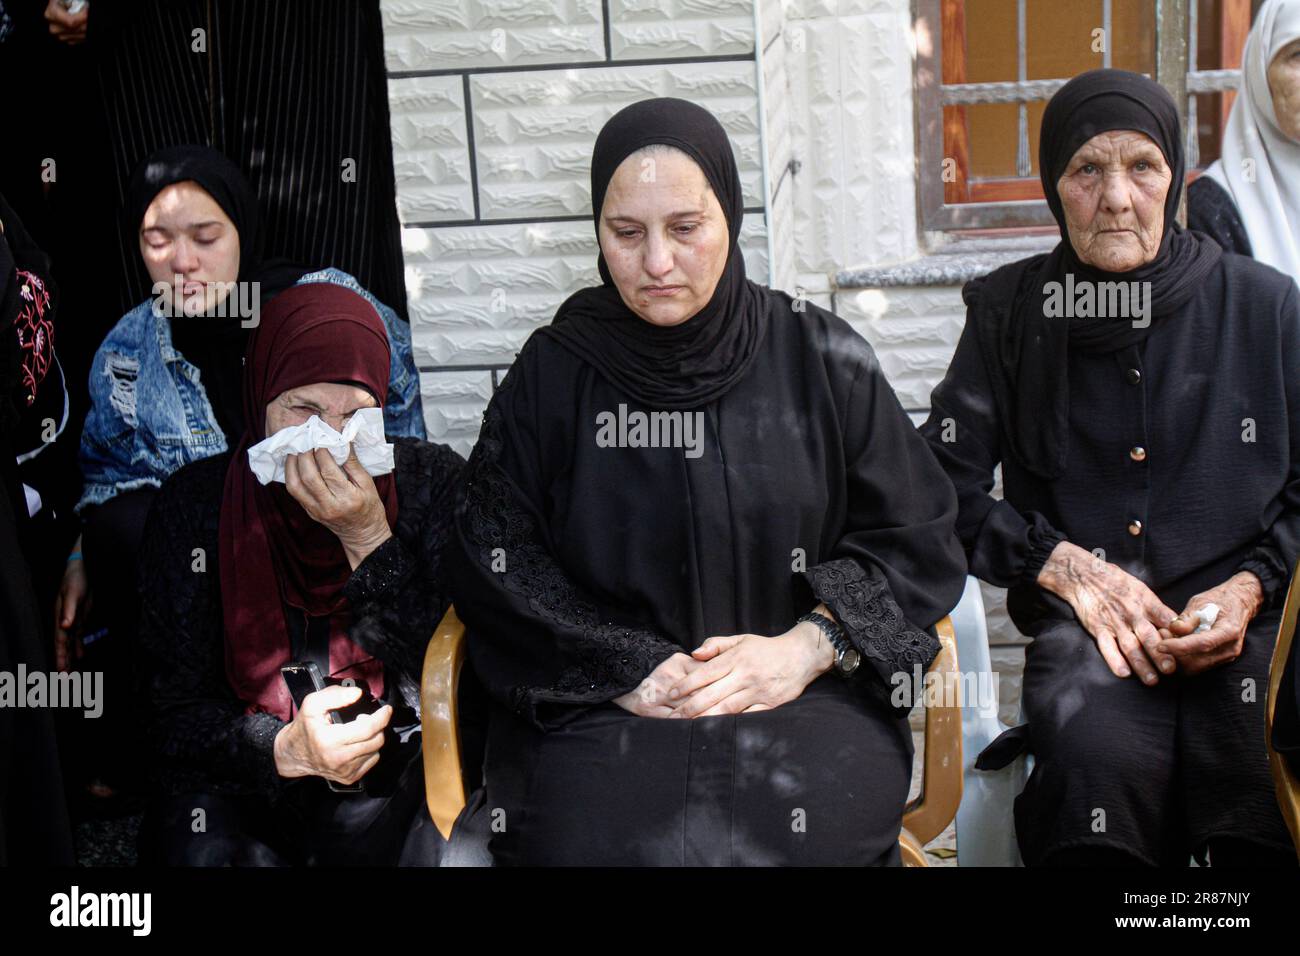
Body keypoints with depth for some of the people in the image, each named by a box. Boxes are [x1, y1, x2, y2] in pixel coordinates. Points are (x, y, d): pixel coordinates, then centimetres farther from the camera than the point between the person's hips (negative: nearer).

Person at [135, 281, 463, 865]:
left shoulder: (433, 482, -3)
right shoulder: (193, 505, -3)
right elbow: (172, 713, -3)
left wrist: (369, 539, -18)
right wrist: (284, 749, -23)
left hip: (398, 771, 1)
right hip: (246, 777, 0)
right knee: (202, 847, -31)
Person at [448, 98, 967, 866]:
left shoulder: (822, 360, 4)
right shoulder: (554, 371, 6)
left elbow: (920, 538, 6)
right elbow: (495, 560, 3)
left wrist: (806, 647, -9)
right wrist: (625, 668, -10)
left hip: (807, 697, 0)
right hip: (594, 710, 0)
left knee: (810, 815, -31)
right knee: (591, 828, -30)